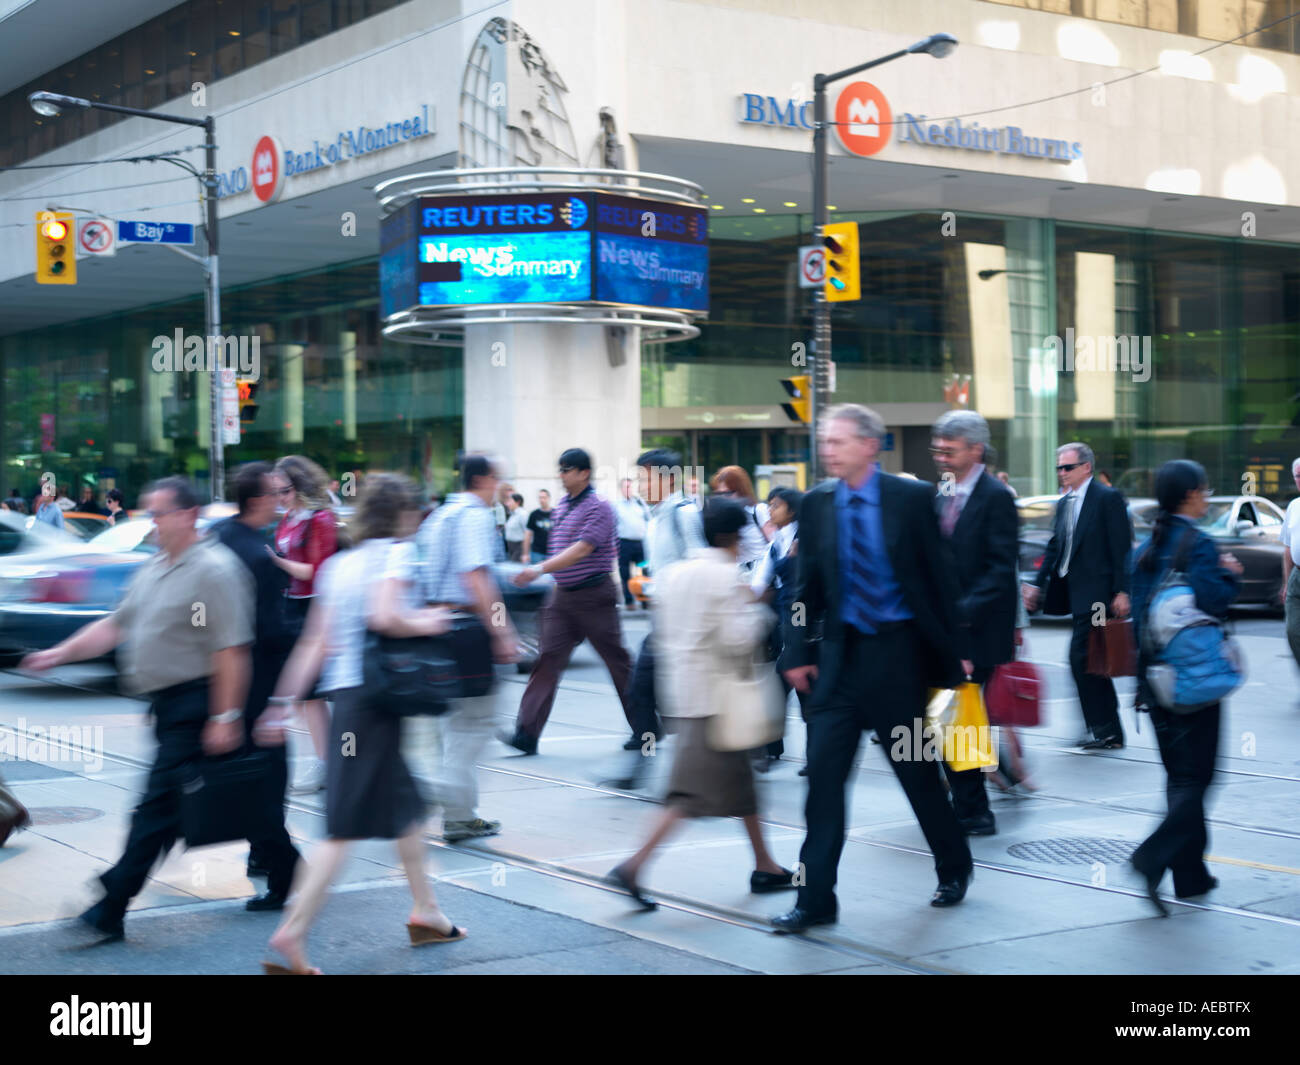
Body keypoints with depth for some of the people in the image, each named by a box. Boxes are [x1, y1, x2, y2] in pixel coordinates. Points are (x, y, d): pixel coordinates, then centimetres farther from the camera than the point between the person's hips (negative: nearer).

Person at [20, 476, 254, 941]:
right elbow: (115, 625, 19)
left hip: (193, 702, -9)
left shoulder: (214, 569, -14)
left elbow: (231, 650, -18)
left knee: (159, 804, -9)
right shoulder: (153, 569, 15)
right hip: (166, 705, 9)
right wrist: (61, 653, 8)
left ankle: (111, 909, -9)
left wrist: (224, 717, -21)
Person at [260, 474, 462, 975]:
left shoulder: (340, 563, 15)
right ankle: (292, 934, -13)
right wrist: (425, 624, -7)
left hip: (346, 695, 8)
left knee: (409, 805, 20)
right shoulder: (397, 553, -7)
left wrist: (285, 702, 11)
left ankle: (424, 911, 31)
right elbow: (384, 617, -24)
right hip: (378, 698, -8)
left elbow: (316, 643, 11)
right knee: (345, 828, -8)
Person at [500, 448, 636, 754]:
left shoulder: (598, 508, -13)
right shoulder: (562, 507, 12)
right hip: (563, 596, 7)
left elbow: (581, 549, -24)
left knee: (617, 660, 3)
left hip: (594, 595, -7)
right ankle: (527, 734, -5)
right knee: (547, 659, -2)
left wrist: (540, 569, -31)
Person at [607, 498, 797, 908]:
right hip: (716, 698, -9)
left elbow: (662, 635, 13)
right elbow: (738, 640, -20)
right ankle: (633, 867, -14)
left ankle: (765, 867, 27)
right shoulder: (727, 577, -14)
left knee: (739, 780, 18)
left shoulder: (673, 574, 9)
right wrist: (759, 611, -4)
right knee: (691, 794, -7)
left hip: (682, 692, 9)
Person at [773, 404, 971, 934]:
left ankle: (954, 869, 33)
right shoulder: (817, 504, 3)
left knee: (917, 770, 9)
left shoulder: (912, 498, -7)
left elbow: (939, 576, -4)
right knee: (823, 773, -3)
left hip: (897, 652, -3)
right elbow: (807, 585, 8)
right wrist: (797, 652, 0)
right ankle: (815, 899, 2)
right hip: (841, 652, 3)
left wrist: (949, 653, -5)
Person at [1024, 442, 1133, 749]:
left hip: (1097, 593, -8)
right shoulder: (1064, 504, 16)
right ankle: (1109, 731, 16)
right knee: (1092, 661, 10)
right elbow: (1054, 548, 19)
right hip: (1076, 593, 8)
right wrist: (1037, 584, 11)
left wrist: (1121, 591, -15)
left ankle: (1103, 729, -5)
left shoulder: (1108, 498, -7)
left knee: (1081, 657, -13)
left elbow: (1122, 548, -11)